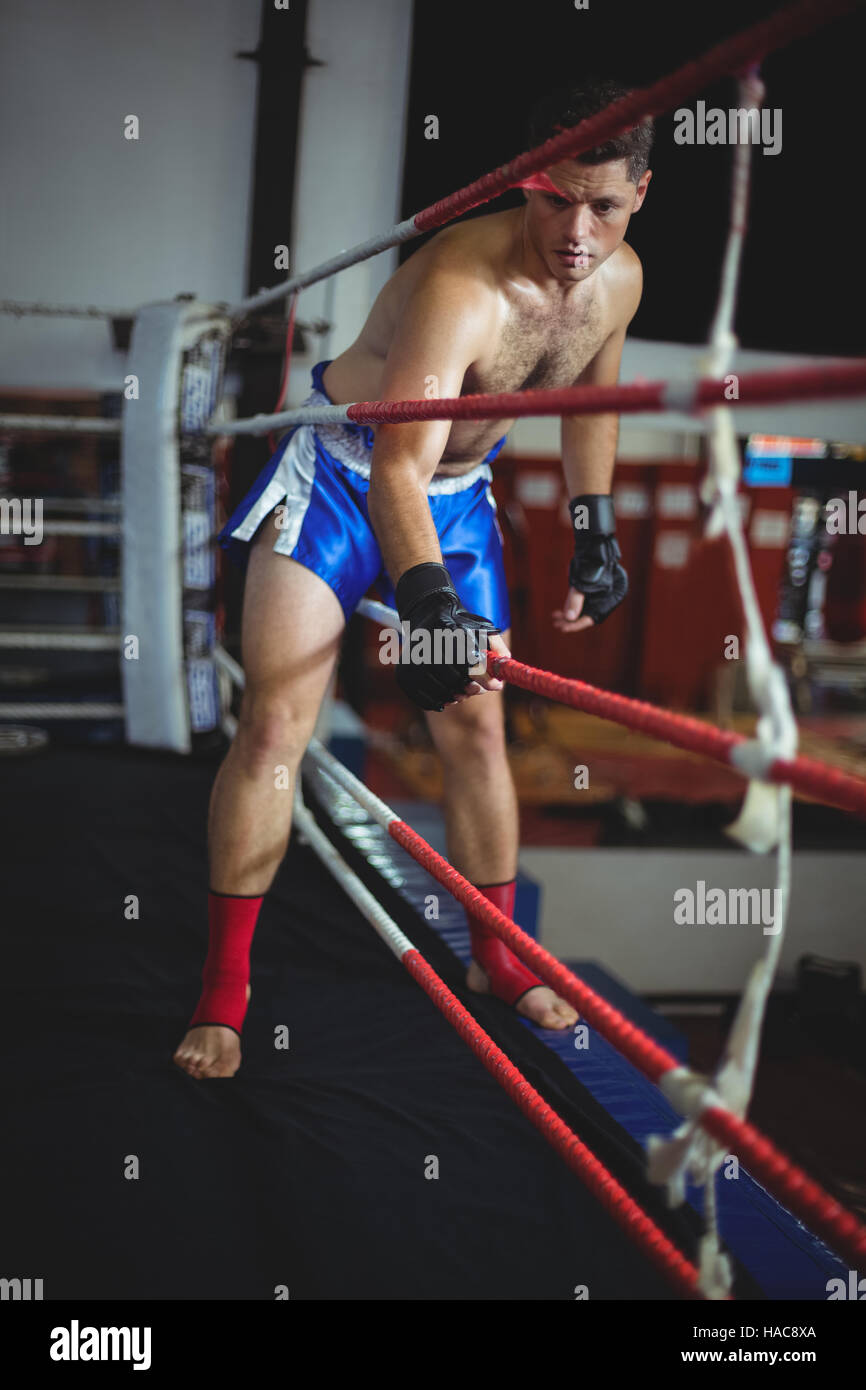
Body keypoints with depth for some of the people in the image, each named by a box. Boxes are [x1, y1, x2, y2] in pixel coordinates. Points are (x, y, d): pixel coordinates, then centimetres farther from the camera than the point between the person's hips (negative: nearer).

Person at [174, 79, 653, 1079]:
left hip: (459, 492, 6)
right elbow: (399, 465, -44)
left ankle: (496, 956, 26)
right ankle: (223, 992, 0)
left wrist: (595, 532, 11)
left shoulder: (619, 280, -8)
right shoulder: (459, 287, -34)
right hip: (340, 473, -6)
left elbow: (589, 396, 13)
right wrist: (426, 598, -58)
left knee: (476, 726, 8)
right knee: (274, 724, -12)